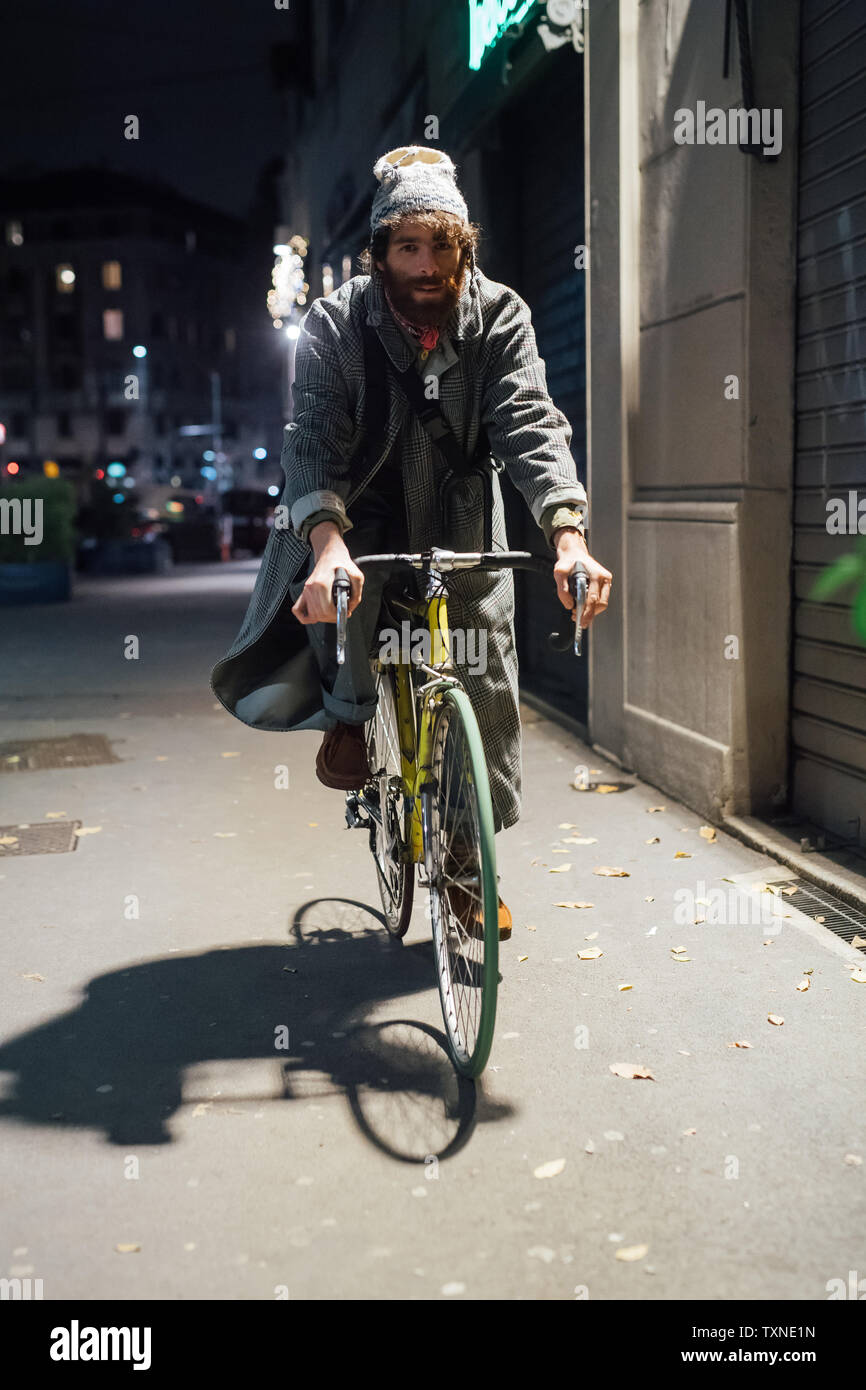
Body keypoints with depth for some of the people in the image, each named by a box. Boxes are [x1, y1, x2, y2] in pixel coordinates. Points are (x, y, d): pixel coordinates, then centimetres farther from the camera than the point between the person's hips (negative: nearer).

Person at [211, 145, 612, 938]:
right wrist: (326, 541, -46)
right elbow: (314, 436, -26)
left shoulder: (500, 318, -11)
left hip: (460, 530, 1)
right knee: (341, 594, -35)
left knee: (487, 687, -3)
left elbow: (530, 424, -24)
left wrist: (569, 533, -42)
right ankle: (350, 713, -1)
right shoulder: (336, 323, -14)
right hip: (362, 521, -1)